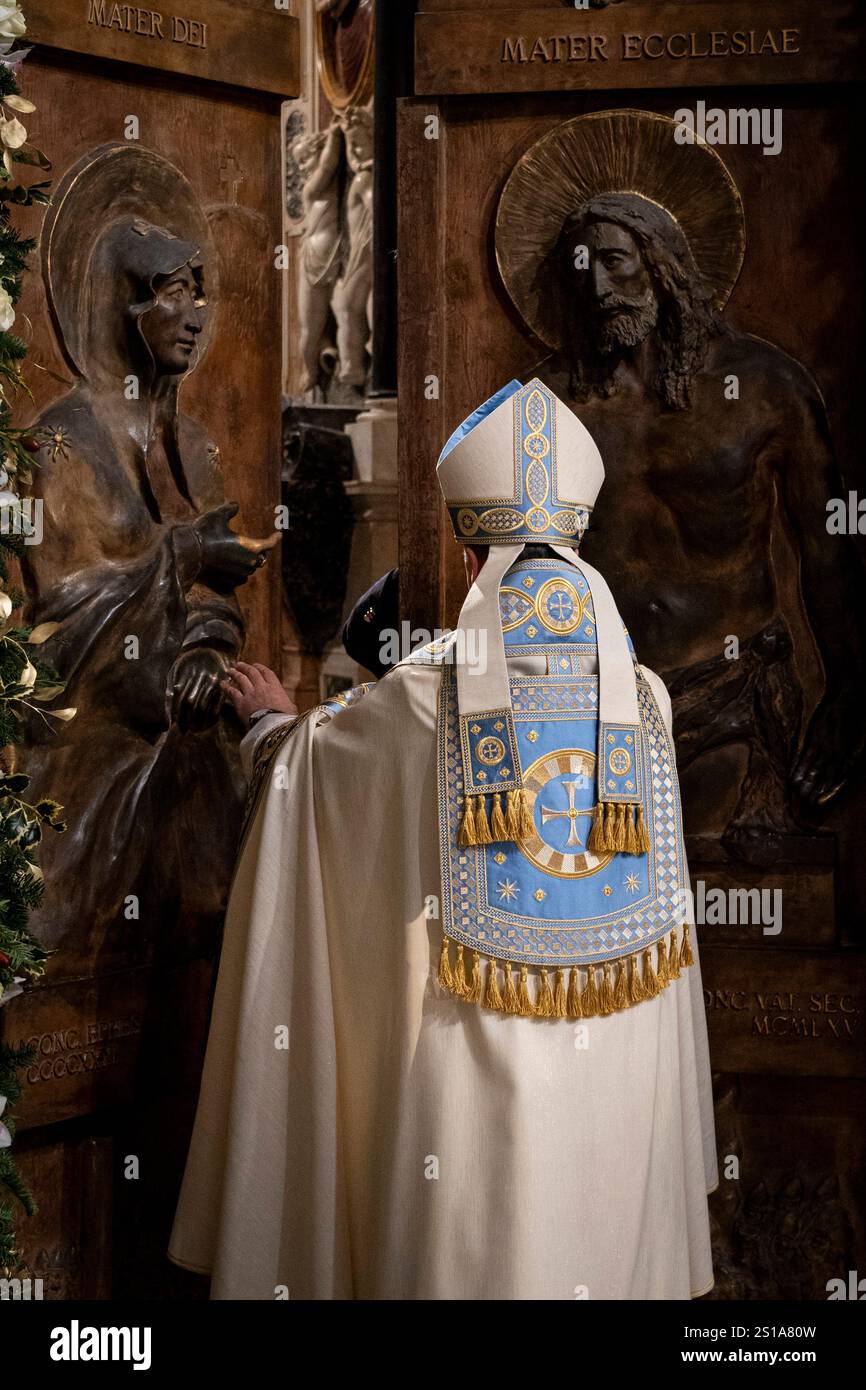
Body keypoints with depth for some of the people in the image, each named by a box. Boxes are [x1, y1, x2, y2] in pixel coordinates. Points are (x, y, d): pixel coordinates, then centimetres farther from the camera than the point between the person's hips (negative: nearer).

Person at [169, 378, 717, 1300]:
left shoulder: (427, 692, -11)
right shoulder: (645, 696, -3)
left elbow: (304, 754, 10)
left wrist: (271, 719, 34)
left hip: (469, 1064, -2)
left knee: (465, 1248, 9)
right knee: (590, 1233, 14)